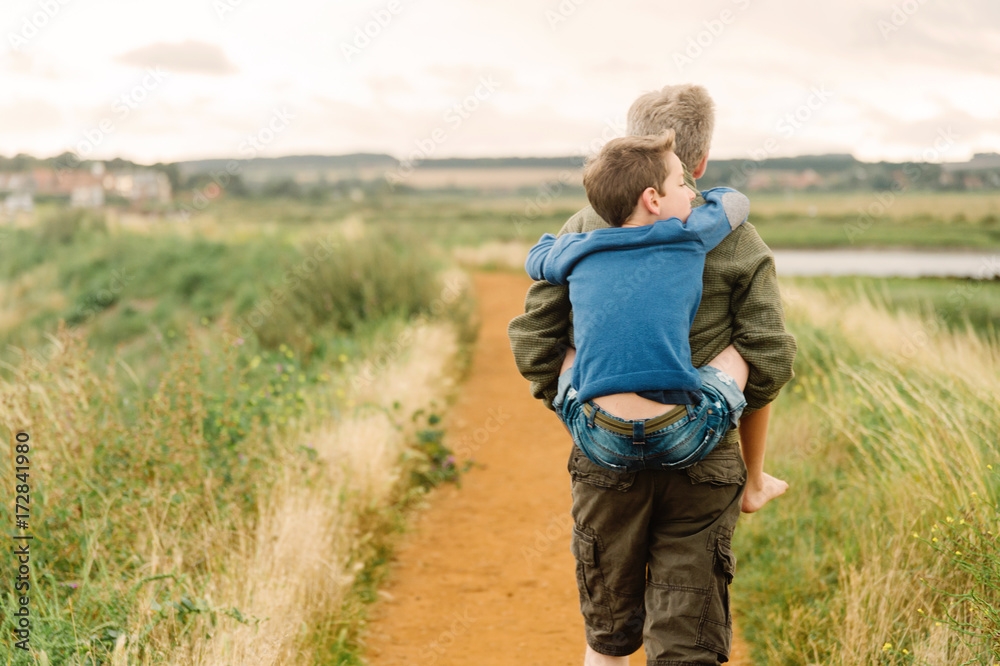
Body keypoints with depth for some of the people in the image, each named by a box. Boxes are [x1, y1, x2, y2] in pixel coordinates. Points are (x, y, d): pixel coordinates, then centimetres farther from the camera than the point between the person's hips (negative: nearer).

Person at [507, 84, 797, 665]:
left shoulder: (585, 231, 1)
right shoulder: (738, 241, -1)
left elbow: (533, 343, 0)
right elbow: (769, 361, -4)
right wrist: (753, 468, 8)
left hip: (607, 460, 1)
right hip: (703, 466, -1)